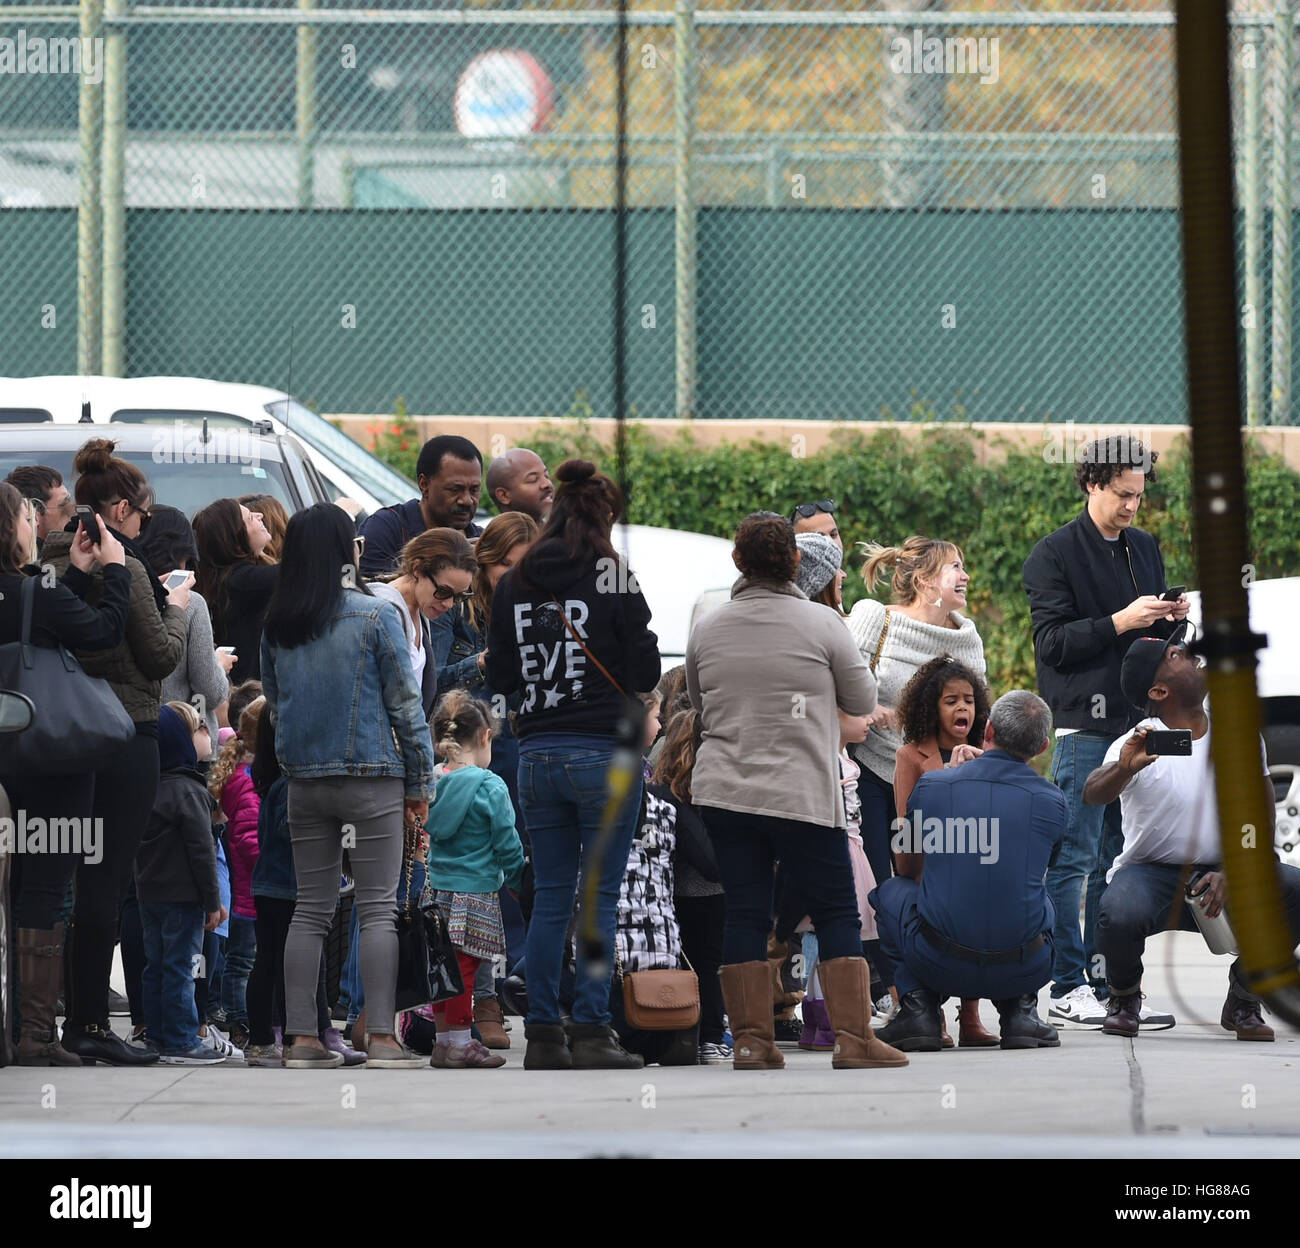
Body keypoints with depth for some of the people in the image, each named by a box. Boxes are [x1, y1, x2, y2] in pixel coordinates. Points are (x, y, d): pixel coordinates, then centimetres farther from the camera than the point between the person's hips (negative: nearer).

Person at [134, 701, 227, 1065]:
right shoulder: (189, 792, -15)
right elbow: (201, 850, -17)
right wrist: (213, 901, -12)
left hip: (149, 894, 8)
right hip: (182, 895, -8)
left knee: (156, 967, 12)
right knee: (180, 968, -6)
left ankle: (156, 1037, 15)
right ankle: (181, 1042, -5)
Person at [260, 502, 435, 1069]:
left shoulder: (277, 624, 5)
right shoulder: (375, 615, -7)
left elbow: (271, 696, 14)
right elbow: (404, 700, -4)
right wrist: (419, 780, 3)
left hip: (303, 780, 4)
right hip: (371, 777, -4)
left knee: (311, 908, 8)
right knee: (378, 907, -2)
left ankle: (301, 1037, 5)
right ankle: (380, 1037, -7)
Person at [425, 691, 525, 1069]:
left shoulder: (431, 783, 4)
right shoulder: (490, 787, -12)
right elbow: (507, 844, -8)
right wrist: (516, 877, 8)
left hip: (436, 890, 6)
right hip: (475, 892, -6)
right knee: (463, 967, -2)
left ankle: (445, 1039, 17)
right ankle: (459, 1041, 1)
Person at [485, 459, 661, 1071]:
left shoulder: (513, 584, 5)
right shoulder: (613, 576, -7)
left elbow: (499, 677, 9)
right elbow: (644, 673, -6)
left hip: (536, 754, 4)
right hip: (604, 747, -4)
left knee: (550, 898, 9)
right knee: (600, 896, -1)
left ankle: (542, 1034, 8)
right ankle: (592, 1032, -5)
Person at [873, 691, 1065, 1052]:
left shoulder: (931, 785, -2)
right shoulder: (1052, 802, 0)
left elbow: (906, 846, 19)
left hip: (939, 967, -1)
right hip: (1023, 971, 1)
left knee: (890, 890, 30)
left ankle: (916, 1004, 13)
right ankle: (1019, 1011, 18)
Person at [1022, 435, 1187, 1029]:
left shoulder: (1145, 549, 16)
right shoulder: (1055, 554, -4)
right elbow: (1052, 643, -11)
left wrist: (1170, 619, 0)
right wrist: (1120, 622, -19)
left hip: (1134, 723, 7)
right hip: (1083, 724, -7)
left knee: (1116, 860, 8)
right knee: (1073, 859, -6)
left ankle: (1109, 982, 12)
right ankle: (1067, 988, -5)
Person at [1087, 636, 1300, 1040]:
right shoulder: (1138, 745, -12)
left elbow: (1261, 827, 0)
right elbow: (1093, 794, -32)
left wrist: (1230, 876, -19)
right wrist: (1123, 769, -55)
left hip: (1221, 873, 4)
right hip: (1150, 873, -3)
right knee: (1119, 913, -37)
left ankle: (1243, 1002, 2)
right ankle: (1124, 999, 0)